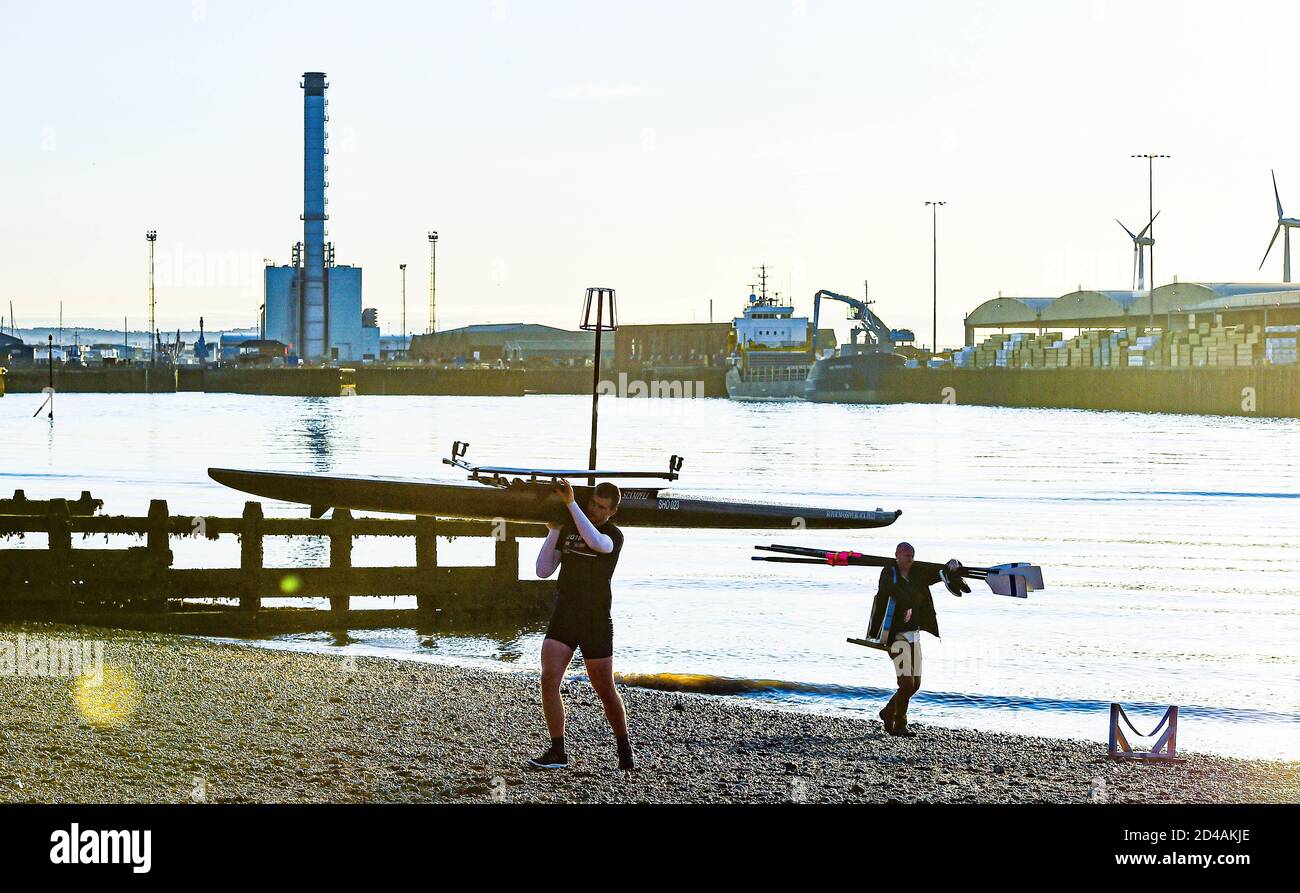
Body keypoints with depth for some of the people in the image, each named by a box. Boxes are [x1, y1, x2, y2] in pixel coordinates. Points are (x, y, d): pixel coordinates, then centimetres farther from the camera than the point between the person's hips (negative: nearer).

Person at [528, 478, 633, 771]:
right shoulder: (568, 529, 7)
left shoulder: (614, 535, -8)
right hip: (563, 616, 4)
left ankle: (624, 751, 24)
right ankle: (557, 752, -7)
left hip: (596, 621, -4)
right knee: (549, 680, -12)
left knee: (605, 690, 5)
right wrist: (553, 531, -6)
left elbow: (596, 542, -34)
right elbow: (543, 571, 3)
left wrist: (571, 504, -34)